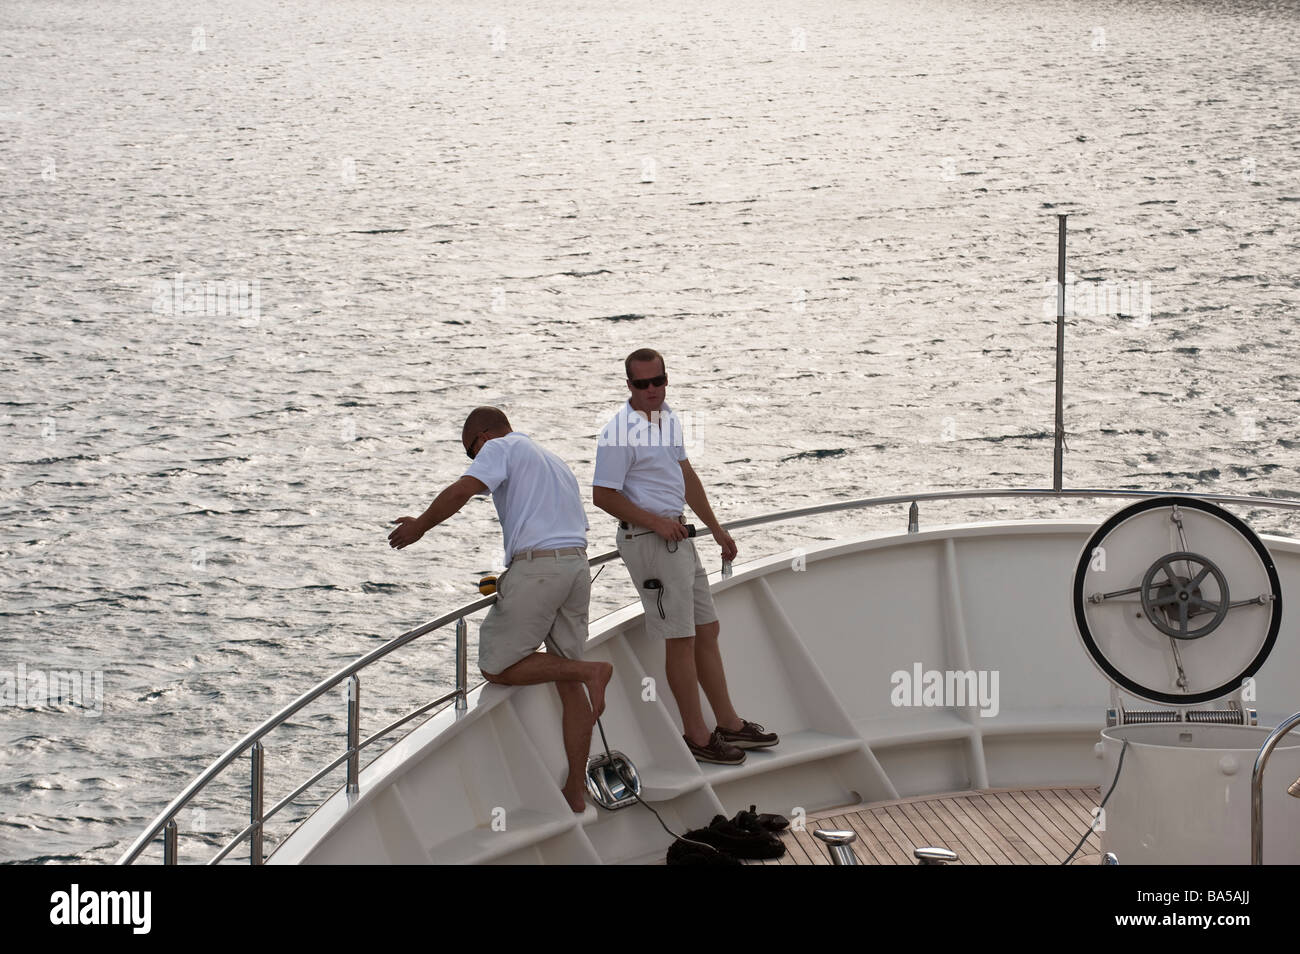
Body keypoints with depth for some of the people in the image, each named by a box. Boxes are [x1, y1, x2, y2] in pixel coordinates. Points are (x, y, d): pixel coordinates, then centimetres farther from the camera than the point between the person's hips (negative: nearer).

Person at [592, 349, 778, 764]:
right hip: (648, 540, -9)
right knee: (681, 638, -5)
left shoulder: (669, 418, 11)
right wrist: (656, 522, -18)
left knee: (707, 630, 14)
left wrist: (715, 527, 25)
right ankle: (697, 736, 2)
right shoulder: (620, 432, -16)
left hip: (676, 536, 9)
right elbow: (603, 495, -17)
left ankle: (729, 724, 23)